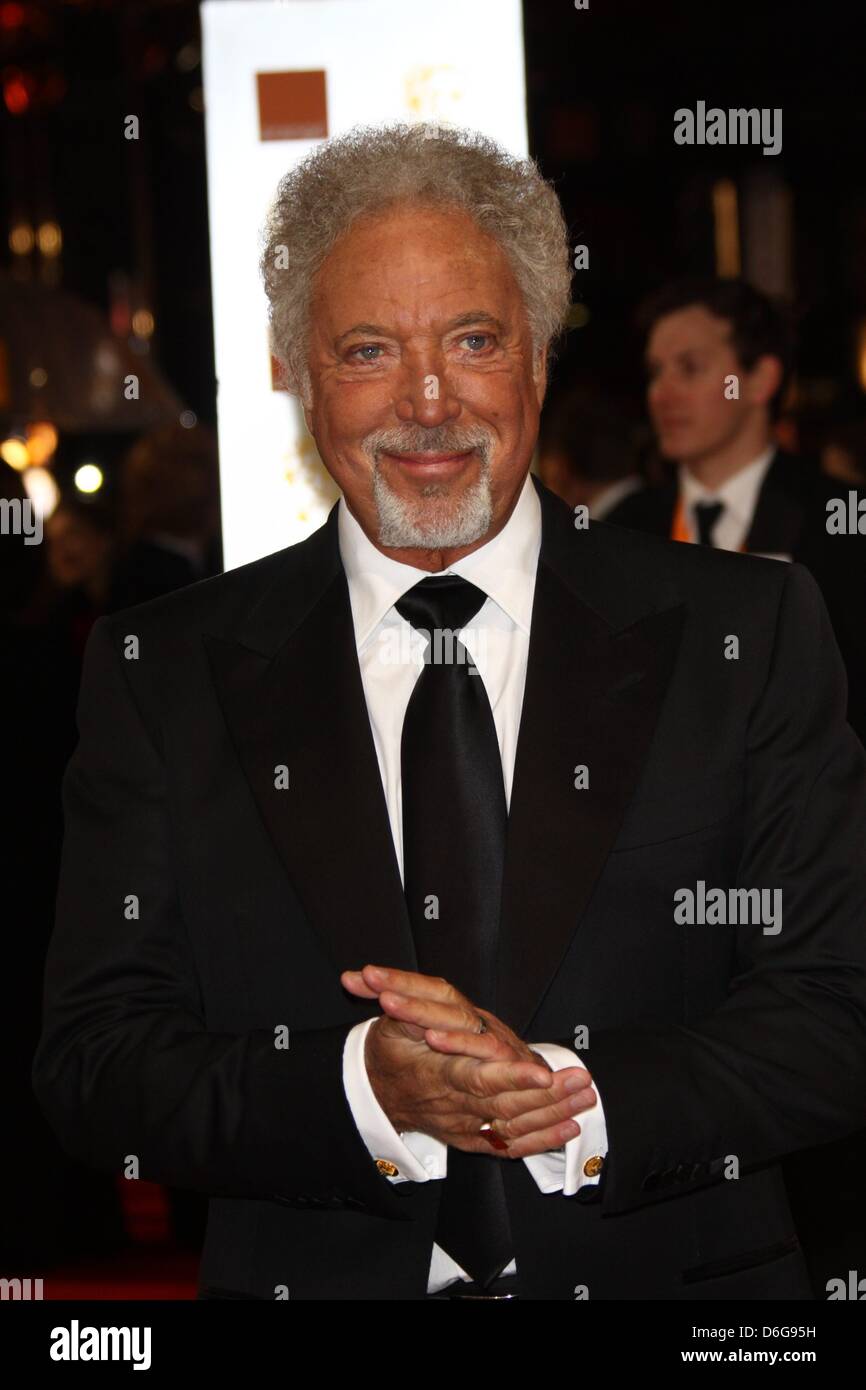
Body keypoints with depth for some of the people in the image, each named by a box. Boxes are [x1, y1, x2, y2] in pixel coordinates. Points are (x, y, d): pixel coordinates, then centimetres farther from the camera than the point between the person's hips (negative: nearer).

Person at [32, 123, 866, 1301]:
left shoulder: (745, 634, 5)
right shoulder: (161, 672, 7)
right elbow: (94, 1064, 2)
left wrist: (583, 1096, -13)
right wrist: (366, 1091, -14)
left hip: (675, 1283, -1)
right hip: (312, 1286, 1)